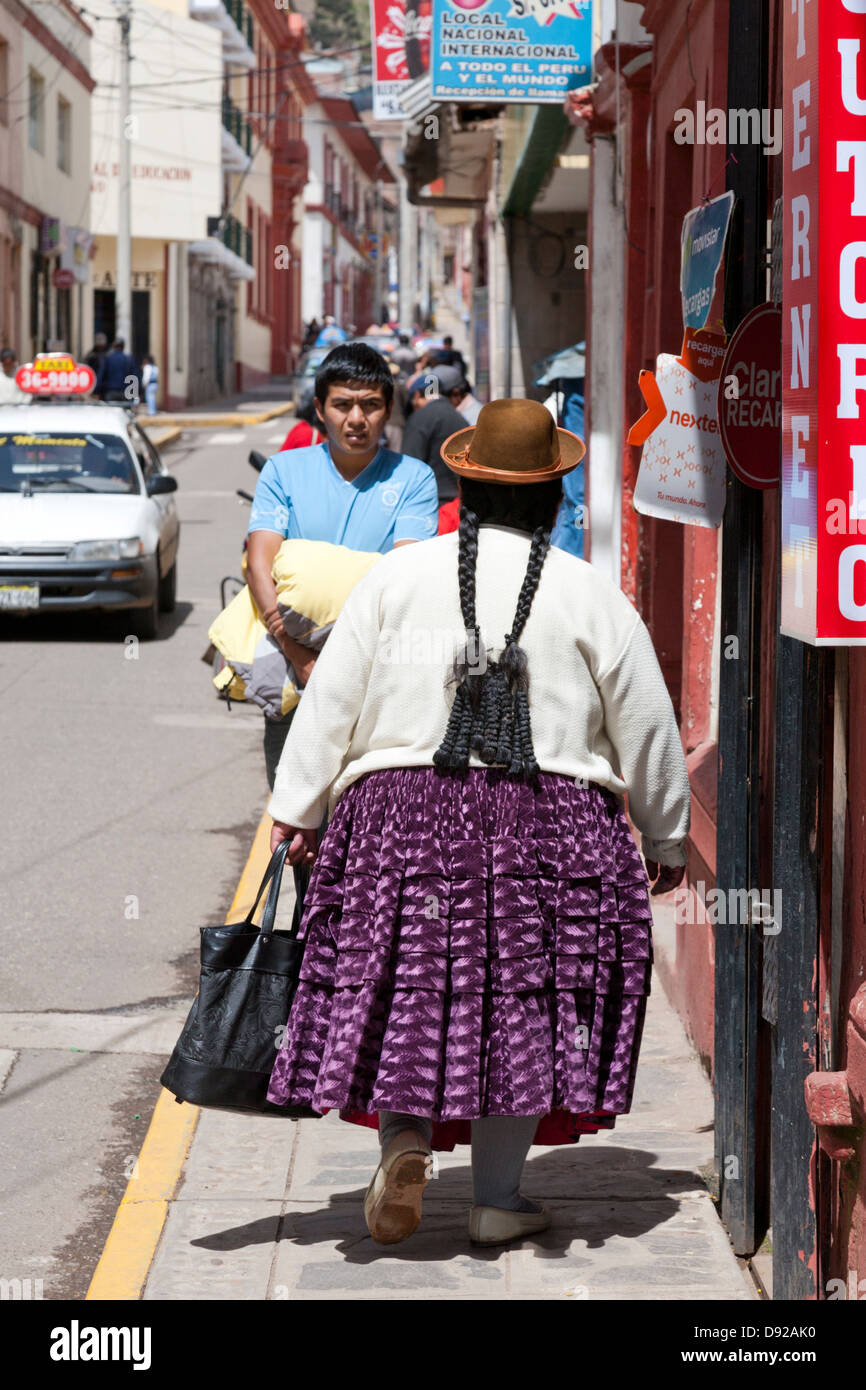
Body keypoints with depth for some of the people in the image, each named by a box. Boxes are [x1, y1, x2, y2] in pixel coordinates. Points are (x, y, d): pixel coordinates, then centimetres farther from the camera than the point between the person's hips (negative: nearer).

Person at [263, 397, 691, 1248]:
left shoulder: (396, 576, 6)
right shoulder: (589, 594, 4)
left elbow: (330, 700, 4)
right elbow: (646, 727, 8)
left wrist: (296, 808, 10)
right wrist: (665, 836, 20)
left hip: (404, 810, 0)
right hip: (550, 820, 0)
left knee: (409, 986, 8)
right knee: (524, 1000, 6)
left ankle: (404, 1133, -14)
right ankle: (497, 1197, 9)